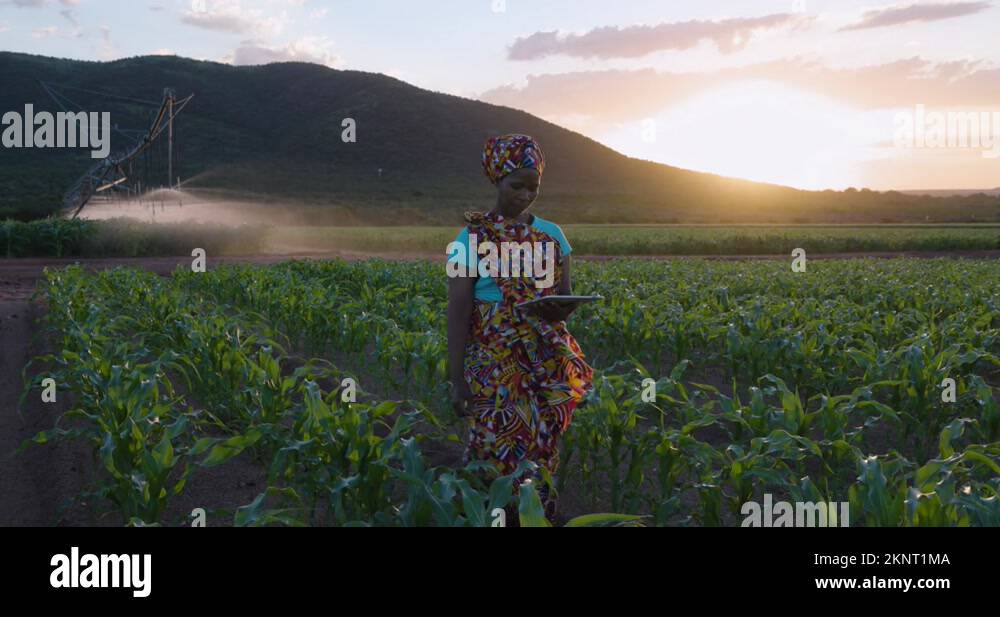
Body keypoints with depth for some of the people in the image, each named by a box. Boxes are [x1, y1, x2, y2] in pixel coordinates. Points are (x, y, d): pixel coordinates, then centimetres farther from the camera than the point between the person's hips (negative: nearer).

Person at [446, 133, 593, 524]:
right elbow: (458, 314, -6)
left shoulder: (552, 235, 8)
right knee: (498, 457, -4)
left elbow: (565, 297, 10)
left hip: (549, 367, 4)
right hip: (495, 369, -4)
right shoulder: (472, 239, -5)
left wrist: (561, 308, -16)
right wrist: (457, 382, -10)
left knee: (541, 456, 5)